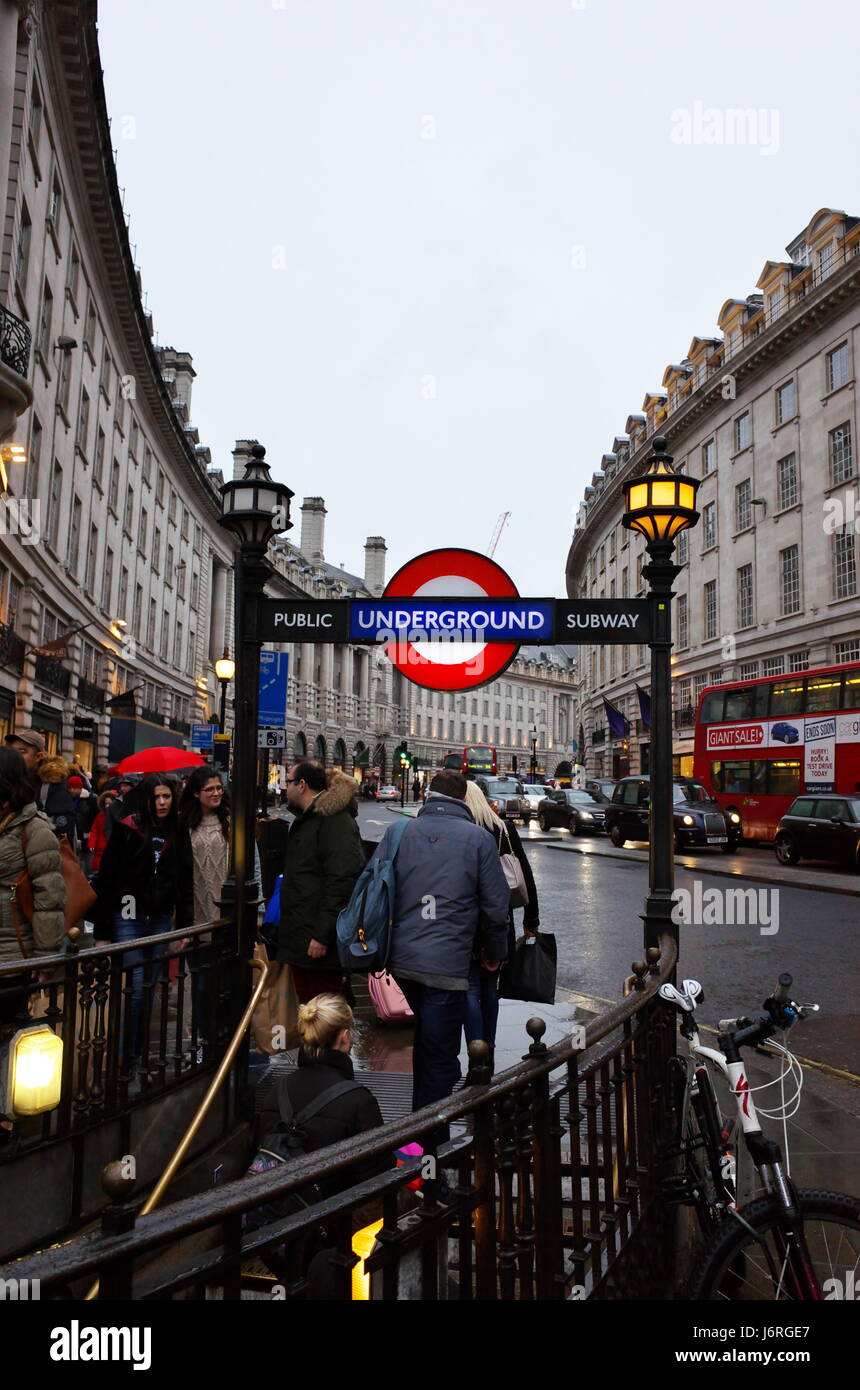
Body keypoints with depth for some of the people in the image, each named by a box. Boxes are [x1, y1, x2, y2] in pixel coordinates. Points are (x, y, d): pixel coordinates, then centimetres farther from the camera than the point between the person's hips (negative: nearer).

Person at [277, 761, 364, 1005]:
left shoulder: (336, 821, -14)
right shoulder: (305, 820, 20)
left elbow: (342, 881, -23)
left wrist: (323, 935, -24)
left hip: (322, 946, -10)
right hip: (301, 939, 10)